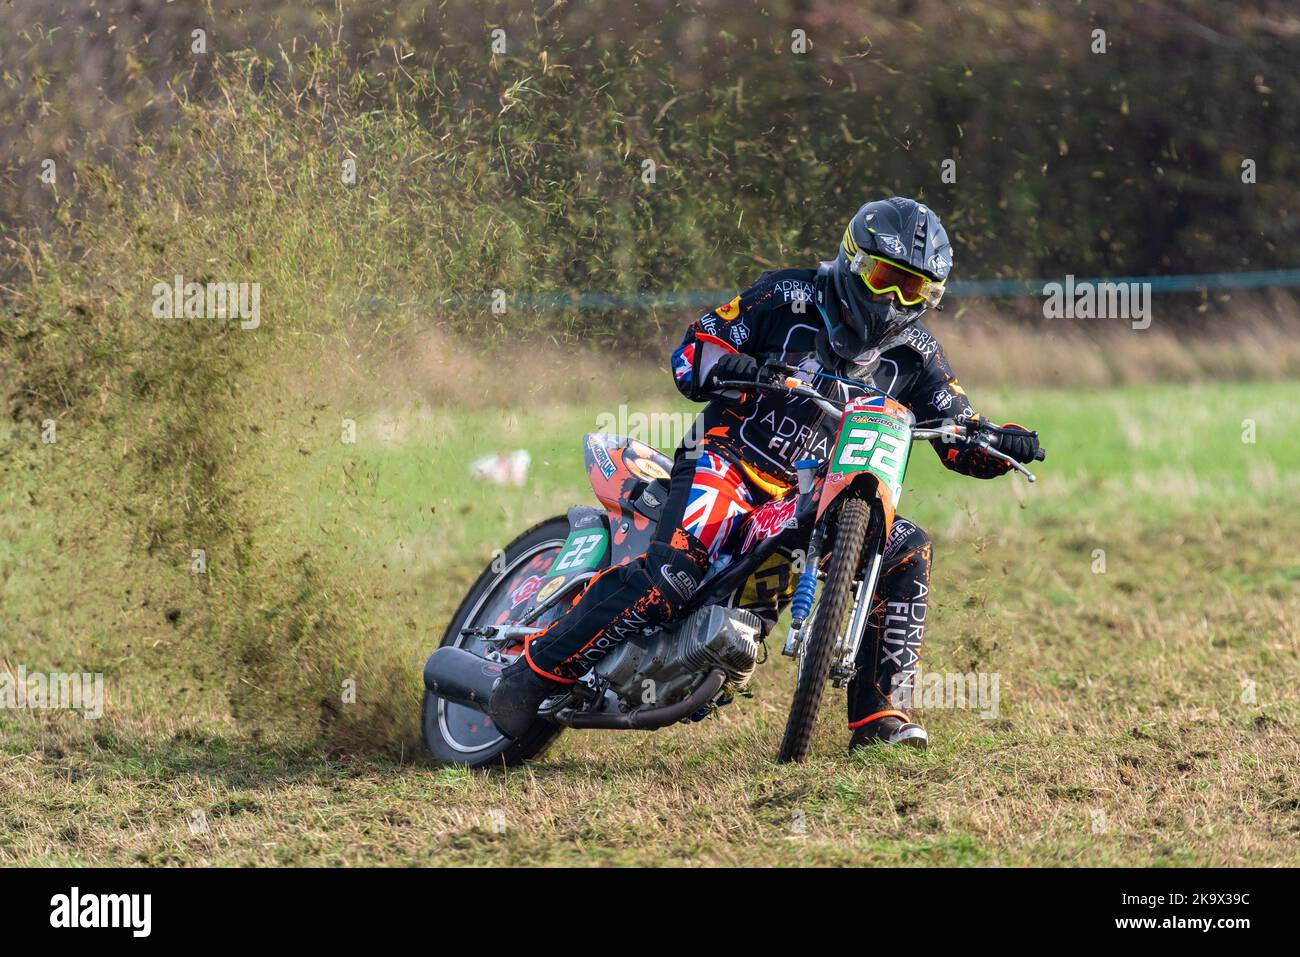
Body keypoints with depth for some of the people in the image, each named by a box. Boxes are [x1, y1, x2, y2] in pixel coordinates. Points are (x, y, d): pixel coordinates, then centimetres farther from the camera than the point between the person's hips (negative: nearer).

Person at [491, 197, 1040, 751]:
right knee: (673, 574, -30)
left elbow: (960, 441, 9)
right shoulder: (786, 299, -4)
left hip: (815, 494, 5)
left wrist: (1004, 444, -14)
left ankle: (879, 716, -11)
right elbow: (691, 352, -6)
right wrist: (725, 367, -29)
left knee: (906, 552, -16)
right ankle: (537, 671, -22)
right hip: (728, 457, -5)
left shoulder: (914, 354, 7)